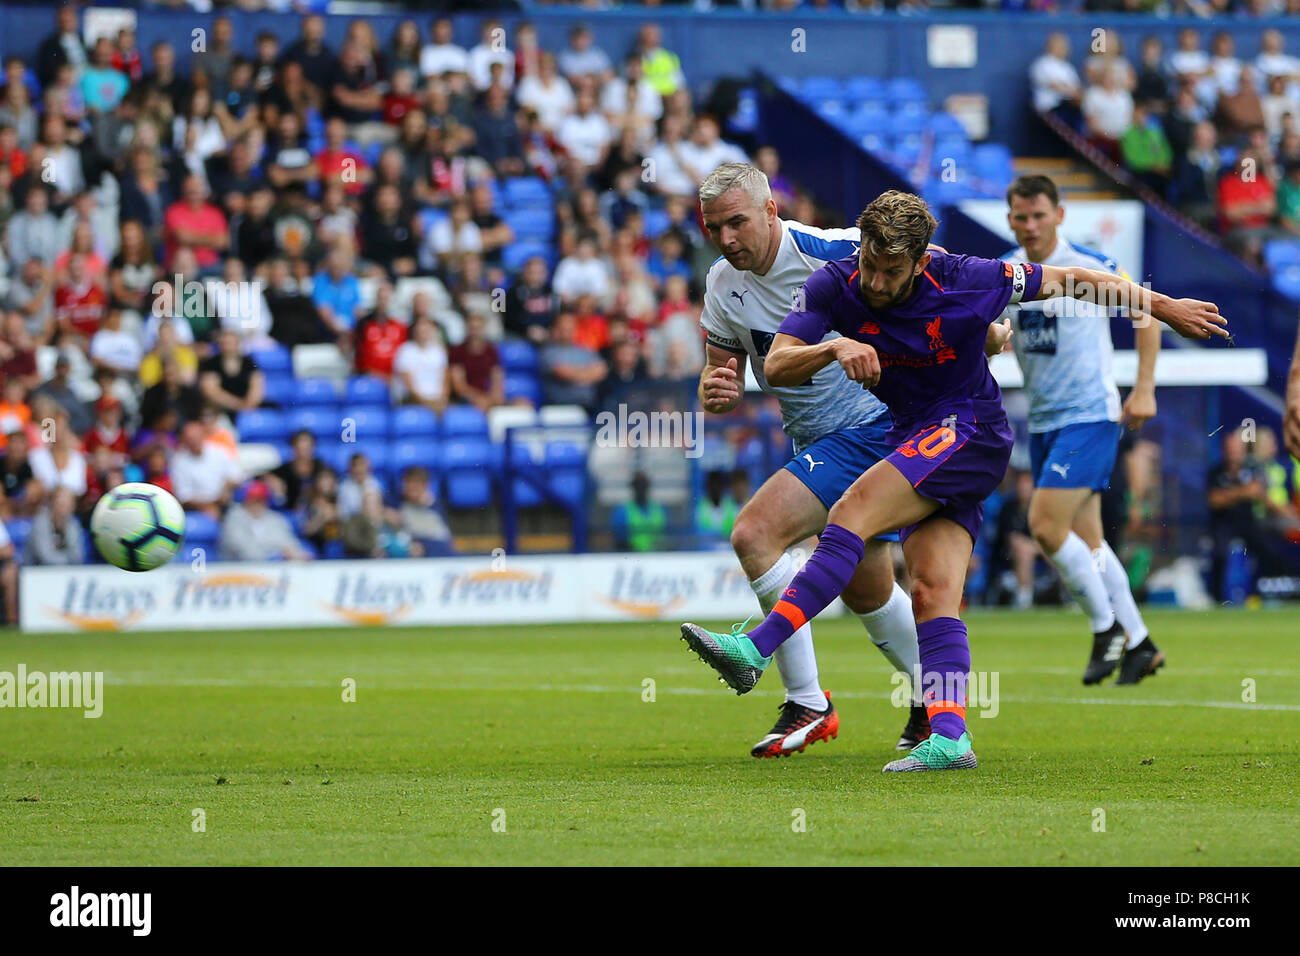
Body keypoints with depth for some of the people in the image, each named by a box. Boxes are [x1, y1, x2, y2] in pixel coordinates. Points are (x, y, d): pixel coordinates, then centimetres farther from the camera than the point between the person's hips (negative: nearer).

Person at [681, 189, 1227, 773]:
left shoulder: (966, 281, -16)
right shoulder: (834, 286, -7)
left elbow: (1070, 280, -2)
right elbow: (776, 367, -12)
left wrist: (1165, 308, 6)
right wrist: (835, 349, -33)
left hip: (971, 433, -6)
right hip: (915, 438, 6)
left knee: (852, 513, -24)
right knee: (931, 592, -9)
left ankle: (755, 650, -34)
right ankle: (949, 738, -16)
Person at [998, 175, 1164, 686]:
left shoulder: (1092, 267, -10)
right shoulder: (1002, 274, 5)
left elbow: (1145, 314, -1)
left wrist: (1144, 389, -7)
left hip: (1090, 414, -6)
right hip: (1042, 422, 6)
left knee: (1046, 524, -18)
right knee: (1084, 539, 7)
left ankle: (1108, 629, -3)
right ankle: (1139, 646, 17)